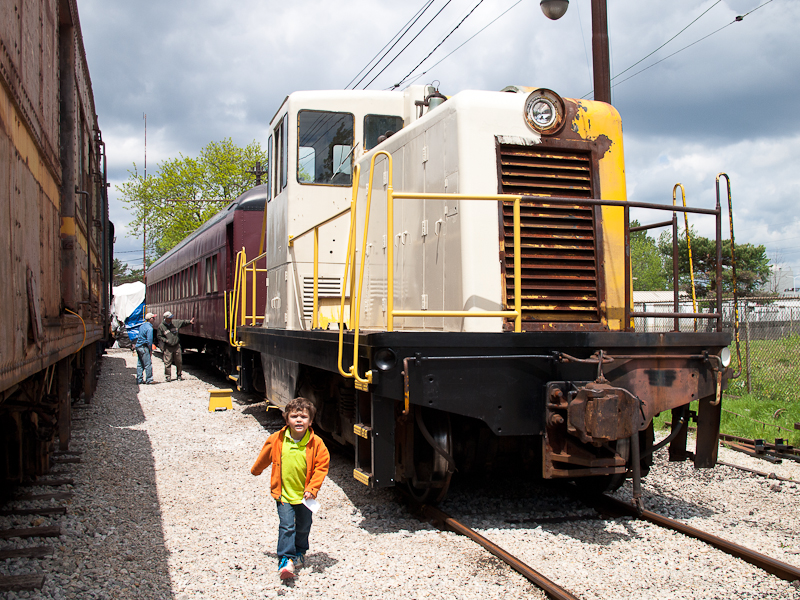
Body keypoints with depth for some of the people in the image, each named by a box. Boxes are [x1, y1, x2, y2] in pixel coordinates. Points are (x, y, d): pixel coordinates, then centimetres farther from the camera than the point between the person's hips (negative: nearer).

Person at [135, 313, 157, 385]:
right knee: (148, 364, -5)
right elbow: (149, 340, -19)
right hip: (144, 347, -10)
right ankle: (149, 380, -3)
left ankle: (139, 379, 17)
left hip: (138, 346, 10)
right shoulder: (149, 328, -15)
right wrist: (150, 350, -11)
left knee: (140, 364, 13)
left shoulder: (142, 325, 13)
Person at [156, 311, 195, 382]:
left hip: (176, 346, 3)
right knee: (167, 362, -3)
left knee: (179, 361, 9)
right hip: (168, 347, -3)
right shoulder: (161, 326, -4)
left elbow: (183, 322, 11)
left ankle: (179, 374, 23)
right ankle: (167, 376, 7)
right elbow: (159, 337, 0)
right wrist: (166, 340, -14)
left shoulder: (175, 322, 2)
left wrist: (190, 321, -6)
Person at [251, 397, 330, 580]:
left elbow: (321, 467, -8)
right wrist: (255, 471, 24)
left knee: (303, 526, 17)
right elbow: (264, 458, 9)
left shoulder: (316, 444, -14)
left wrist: (312, 489, -14)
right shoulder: (276, 440, -11)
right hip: (284, 494, -1)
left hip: (304, 495, 1)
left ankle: (300, 552, 41)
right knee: (286, 526, -11)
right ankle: (286, 559, -4)